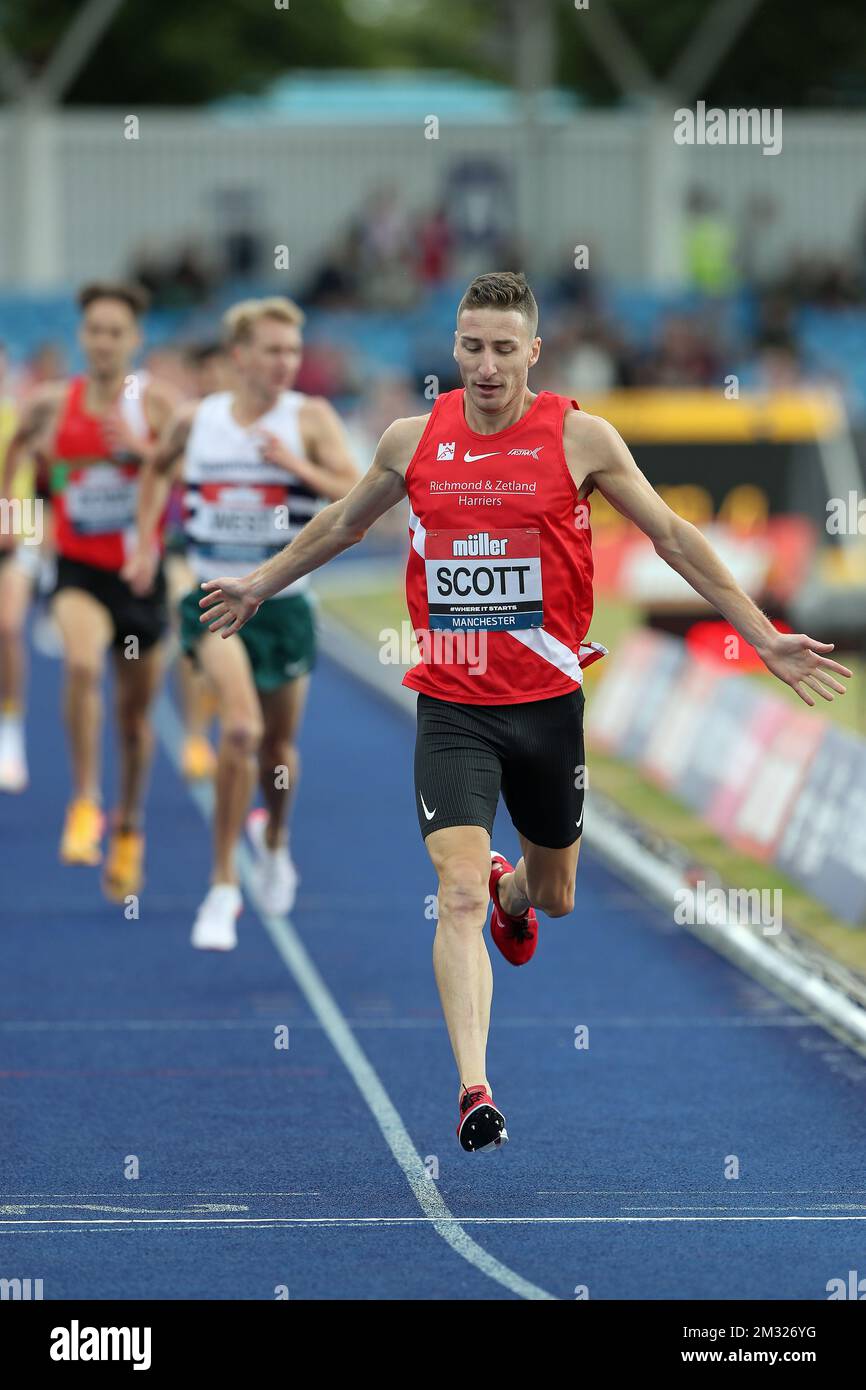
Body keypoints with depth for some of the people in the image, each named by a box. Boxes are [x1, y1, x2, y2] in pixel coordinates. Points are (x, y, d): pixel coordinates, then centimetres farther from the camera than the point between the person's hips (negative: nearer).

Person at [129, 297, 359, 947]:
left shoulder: (311, 418, -7)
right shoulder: (195, 419, -1)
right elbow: (158, 466, 21)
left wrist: (295, 464, -26)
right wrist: (146, 541, 14)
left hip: (284, 601, 1)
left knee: (278, 745, 16)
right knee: (241, 726, -23)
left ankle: (275, 840, 50)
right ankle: (223, 887, -14)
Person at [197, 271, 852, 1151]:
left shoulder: (579, 437, -5)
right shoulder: (413, 441, 0)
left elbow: (671, 536, 3)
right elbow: (344, 524, 20)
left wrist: (766, 639, 2)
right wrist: (259, 585, 30)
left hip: (548, 701, 1)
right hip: (452, 707, -1)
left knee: (554, 896, 18)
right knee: (458, 891, -17)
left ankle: (514, 894, 57)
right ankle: (474, 1092, -20)